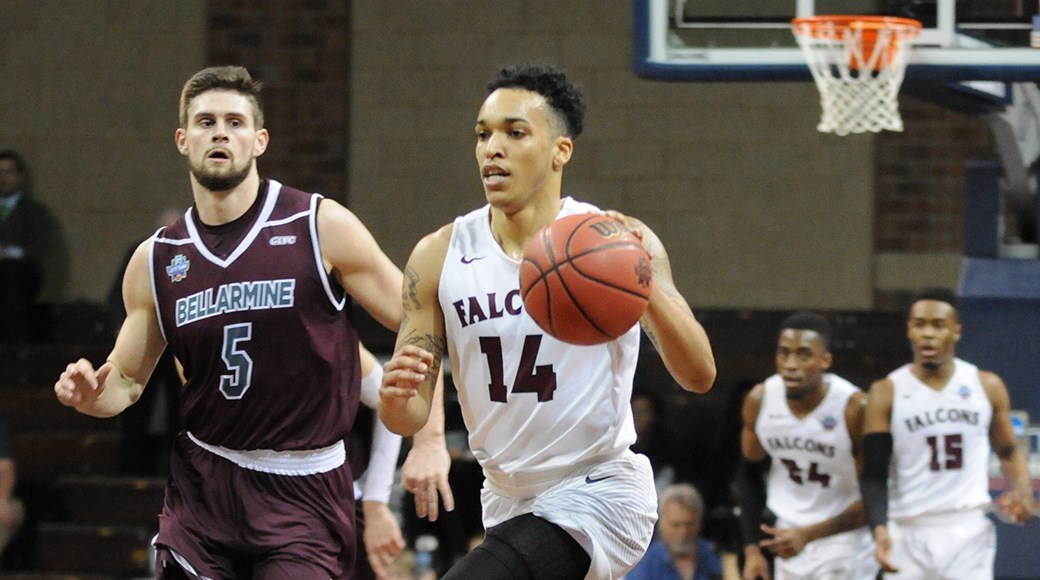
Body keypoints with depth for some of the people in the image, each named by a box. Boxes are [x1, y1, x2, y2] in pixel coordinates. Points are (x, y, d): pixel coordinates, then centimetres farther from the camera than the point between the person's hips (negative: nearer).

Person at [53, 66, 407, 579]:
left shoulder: (322, 227, -6)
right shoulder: (155, 259, 5)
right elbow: (126, 381, 15)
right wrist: (91, 394, -9)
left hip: (303, 493, -4)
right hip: (203, 483, 4)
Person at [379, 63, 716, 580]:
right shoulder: (440, 256, -4)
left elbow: (699, 376, -19)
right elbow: (412, 416, -2)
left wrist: (649, 291, -37)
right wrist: (397, 399, -27)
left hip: (599, 493, -6)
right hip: (508, 498, 6)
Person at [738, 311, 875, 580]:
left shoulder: (854, 408, -23)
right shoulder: (759, 401, -9)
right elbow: (752, 474, 9)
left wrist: (808, 534, -23)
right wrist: (752, 547, 5)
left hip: (845, 540, -5)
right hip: (789, 537, 5)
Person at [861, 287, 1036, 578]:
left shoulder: (987, 387, 5)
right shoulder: (887, 393, -1)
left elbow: (1009, 450, 19)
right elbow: (874, 475, -4)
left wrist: (1022, 489, -2)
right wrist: (879, 528, -21)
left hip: (969, 532, 0)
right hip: (909, 534, 0)